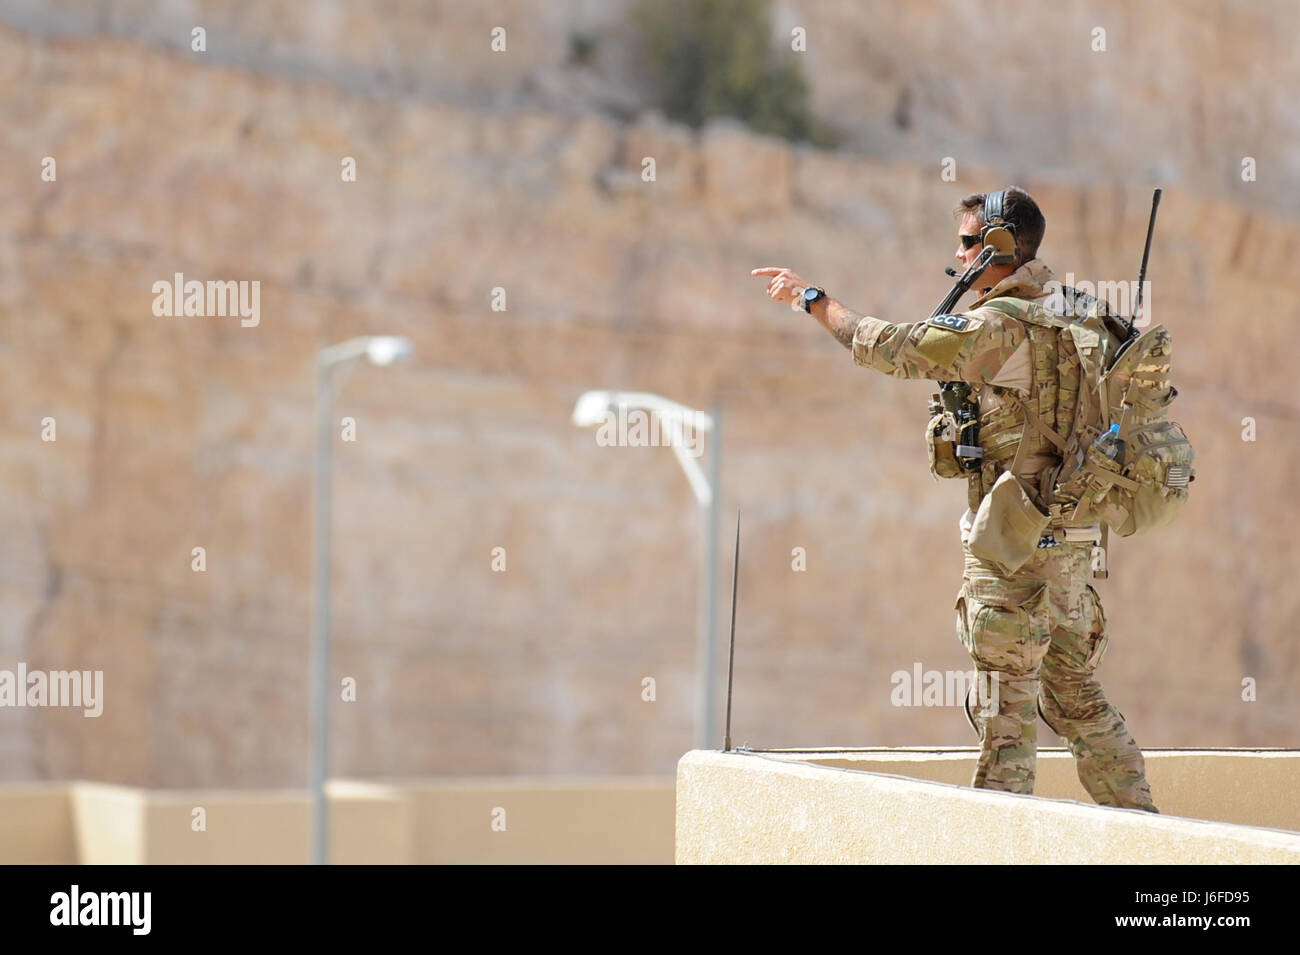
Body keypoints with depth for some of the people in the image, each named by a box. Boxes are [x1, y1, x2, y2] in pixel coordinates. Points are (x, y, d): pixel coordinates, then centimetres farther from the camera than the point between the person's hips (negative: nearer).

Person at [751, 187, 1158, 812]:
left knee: (1006, 701, -4)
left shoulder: (999, 326, -15)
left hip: (1015, 544, -9)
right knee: (1075, 694, 15)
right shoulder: (1066, 311, 12)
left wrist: (812, 299, -4)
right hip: (1070, 538, 9)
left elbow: (891, 348, -15)